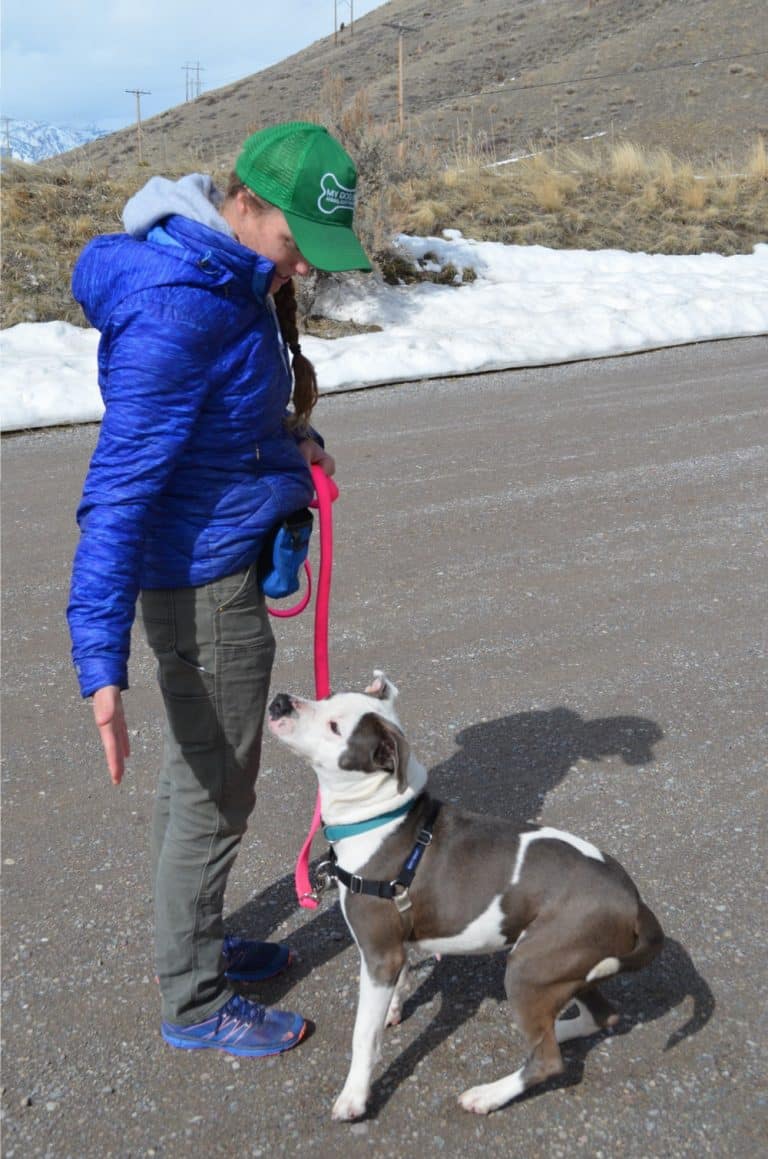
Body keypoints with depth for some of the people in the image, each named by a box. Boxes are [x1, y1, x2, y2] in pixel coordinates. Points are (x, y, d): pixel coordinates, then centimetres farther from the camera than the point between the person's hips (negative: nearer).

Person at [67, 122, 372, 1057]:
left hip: (229, 556, 10)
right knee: (213, 797, 6)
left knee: (194, 775, 23)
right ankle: (194, 1004, 26)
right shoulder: (176, 311, -27)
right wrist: (101, 668, -35)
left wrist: (291, 436, 2)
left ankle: (191, 942, 43)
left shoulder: (240, 278, 3)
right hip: (205, 580, -9)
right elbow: (118, 490, -31)